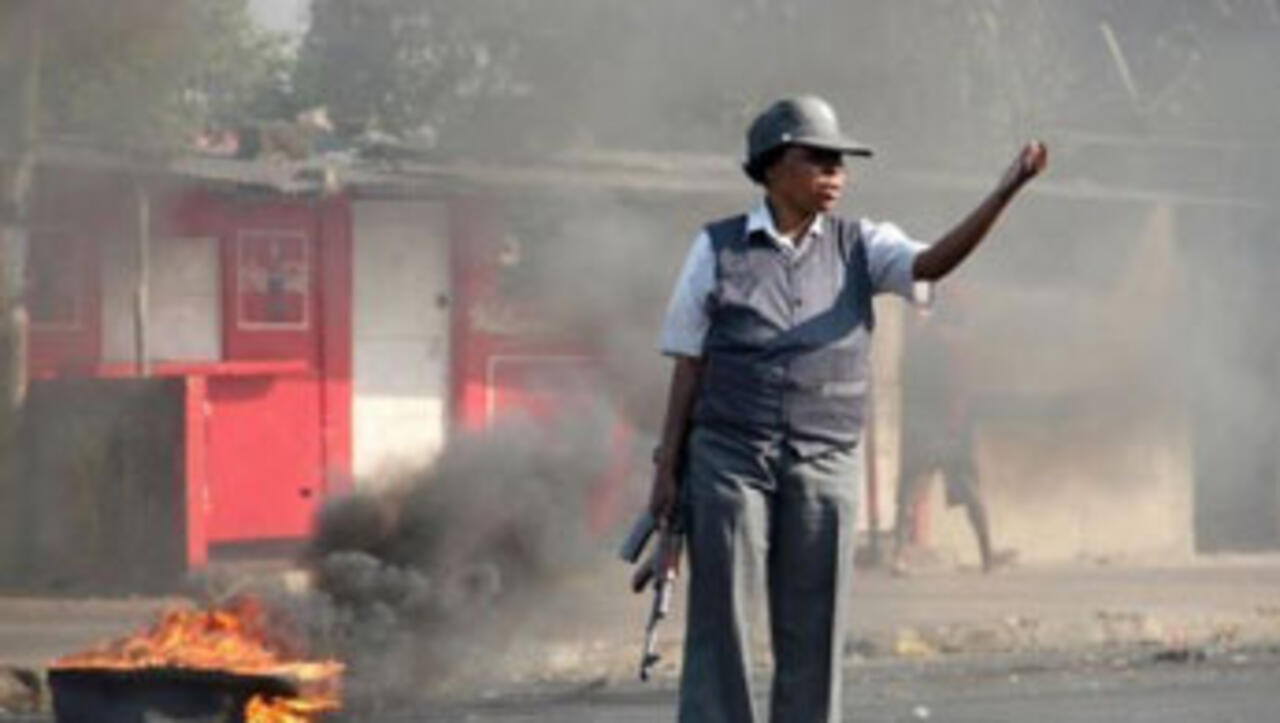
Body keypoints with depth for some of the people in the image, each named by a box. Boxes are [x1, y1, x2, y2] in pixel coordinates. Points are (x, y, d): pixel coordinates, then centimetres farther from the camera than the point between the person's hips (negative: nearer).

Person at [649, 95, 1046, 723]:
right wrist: (667, 469, 0)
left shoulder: (860, 247, 7)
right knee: (720, 631, -3)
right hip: (727, 457, -2)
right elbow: (687, 366, 5)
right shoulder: (716, 249, 3)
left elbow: (934, 263, -12)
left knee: (812, 636, 3)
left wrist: (1005, 192, -26)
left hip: (825, 466, 2)